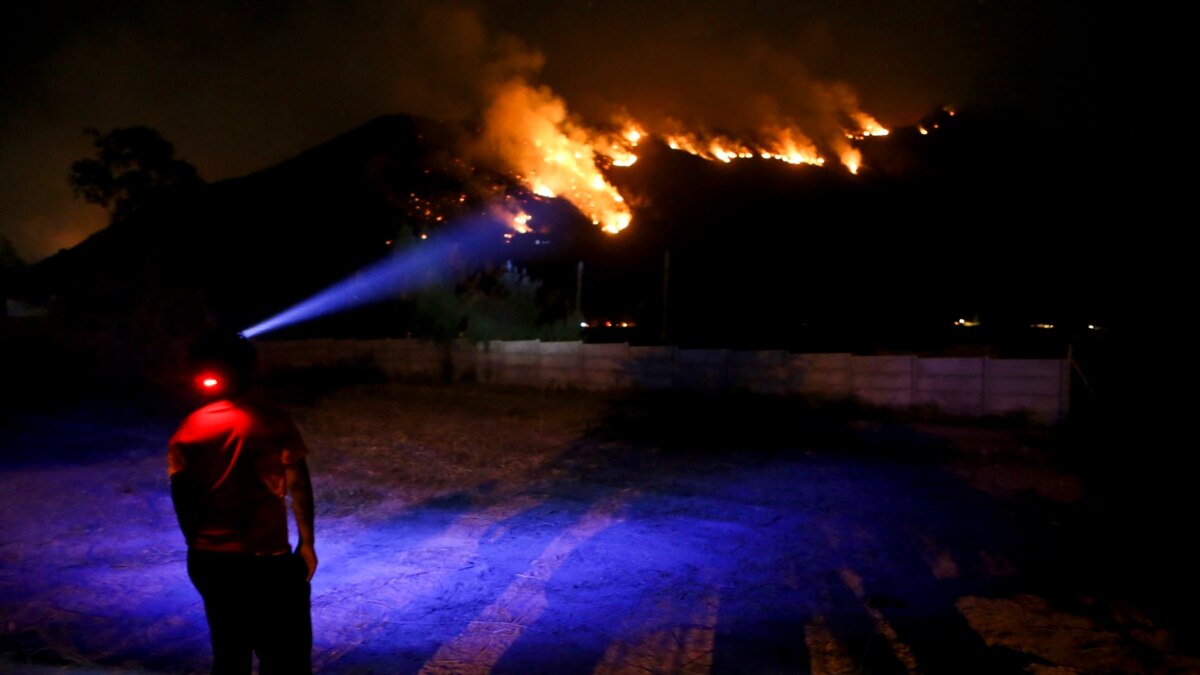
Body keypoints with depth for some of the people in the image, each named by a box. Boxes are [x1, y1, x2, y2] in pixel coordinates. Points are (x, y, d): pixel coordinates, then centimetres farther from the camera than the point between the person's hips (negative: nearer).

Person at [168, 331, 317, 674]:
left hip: (208, 560, 5)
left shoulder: (189, 429, -1)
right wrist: (306, 543, 1)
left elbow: (181, 497, 2)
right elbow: (298, 486, -8)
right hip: (265, 559, -4)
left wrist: (199, 544, 15)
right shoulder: (272, 421, -10)